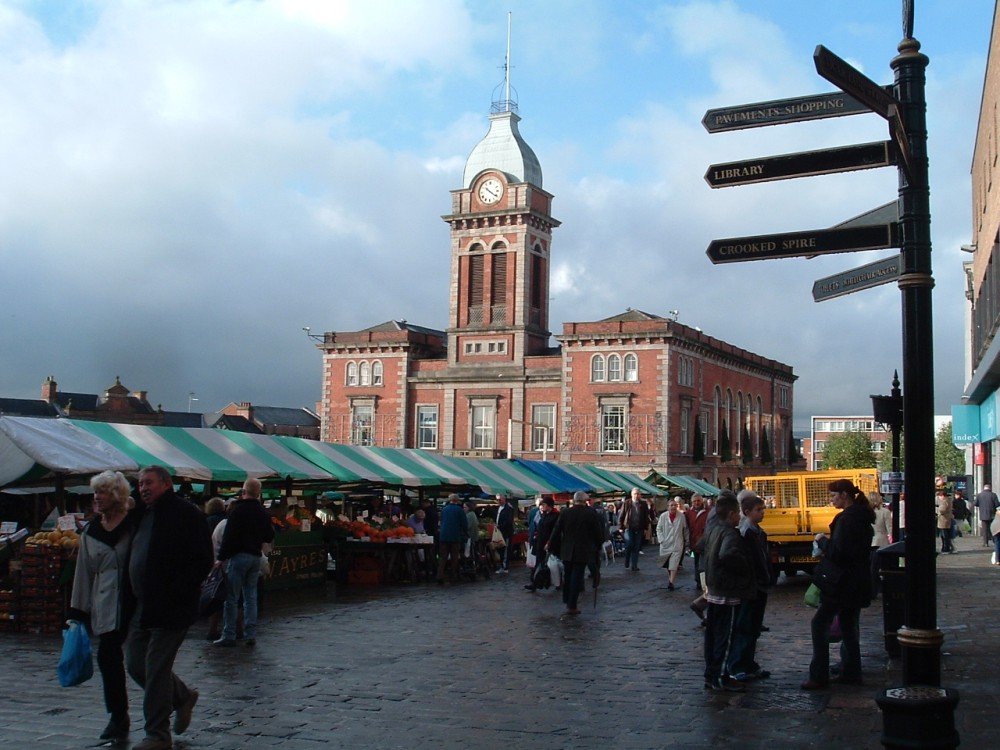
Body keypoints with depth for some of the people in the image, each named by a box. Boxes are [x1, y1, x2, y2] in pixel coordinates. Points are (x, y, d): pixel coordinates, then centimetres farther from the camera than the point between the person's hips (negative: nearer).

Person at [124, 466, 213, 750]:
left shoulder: (186, 514, -11)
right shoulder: (141, 515, 14)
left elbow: (202, 562, -15)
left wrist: (172, 596, -21)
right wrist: (130, 599, 10)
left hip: (170, 609, -8)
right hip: (141, 608, 8)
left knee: (156, 668, -4)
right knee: (135, 664, 11)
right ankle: (183, 697, 33)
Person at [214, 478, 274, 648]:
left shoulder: (238, 510, -10)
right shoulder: (263, 513, 8)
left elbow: (229, 536, -14)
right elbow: (270, 537, 15)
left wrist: (222, 558, -11)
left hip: (238, 556, -6)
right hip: (256, 558, 6)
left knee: (231, 598, 0)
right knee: (251, 598, 10)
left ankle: (229, 636, 0)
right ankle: (250, 636, 8)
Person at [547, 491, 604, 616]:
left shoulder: (565, 512, -1)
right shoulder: (591, 513, -8)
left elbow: (556, 531, 3)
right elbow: (597, 532, -3)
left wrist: (550, 546, 15)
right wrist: (599, 545, 14)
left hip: (566, 551, 3)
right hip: (583, 552, -3)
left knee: (568, 576, 18)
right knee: (577, 577, -1)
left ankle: (568, 600, 30)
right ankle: (571, 607, -3)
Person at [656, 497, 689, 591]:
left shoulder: (681, 516, -4)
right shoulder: (663, 516, -2)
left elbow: (685, 529, 6)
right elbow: (659, 529, 5)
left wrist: (687, 541, 11)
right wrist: (661, 540, -5)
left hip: (677, 544, -2)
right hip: (666, 544, 2)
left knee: (674, 564, -10)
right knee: (667, 563, 14)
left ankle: (671, 582, -12)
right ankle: (670, 579, 34)